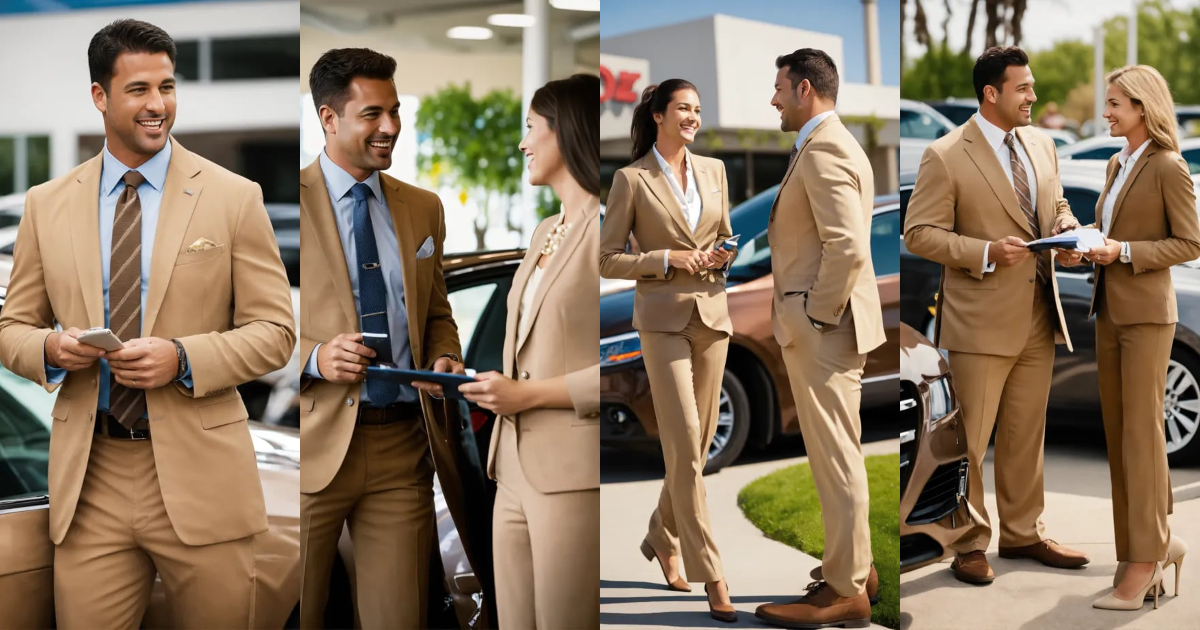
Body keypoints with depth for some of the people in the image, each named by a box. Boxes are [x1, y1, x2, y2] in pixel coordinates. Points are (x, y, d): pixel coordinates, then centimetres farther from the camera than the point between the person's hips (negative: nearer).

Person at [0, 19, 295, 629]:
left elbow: (275, 331, -1)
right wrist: (49, 348, -10)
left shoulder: (234, 197, 0)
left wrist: (183, 359, -17)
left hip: (199, 475, -1)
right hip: (87, 481, 2)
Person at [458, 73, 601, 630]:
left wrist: (527, 394, -14)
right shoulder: (544, 232, 20)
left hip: (573, 474, -8)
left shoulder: (601, 226, -9)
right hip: (516, 467, 8)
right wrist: (487, 384, 9)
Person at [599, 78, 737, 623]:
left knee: (700, 441, 10)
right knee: (684, 445, -9)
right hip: (663, 317, -5)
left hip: (712, 314, 5)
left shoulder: (713, 170, 9)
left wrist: (725, 253, -4)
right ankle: (710, 575, -4)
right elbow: (607, 260, -4)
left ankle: (663, 538, 32)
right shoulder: (631, 180, -5)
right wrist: (667, 260, -16)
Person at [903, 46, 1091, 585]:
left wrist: (1067, 232, 0)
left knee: (1026, 435, 16)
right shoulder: (945, 156, -10)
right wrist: (985, 252, -22)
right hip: (982, 319, -6)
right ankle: (969, 545, 15)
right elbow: (919, 233, -11)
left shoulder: (1041, 145, 10)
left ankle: (1022, 533, 29)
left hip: (1039, 317, 6)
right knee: (969, 439, 2)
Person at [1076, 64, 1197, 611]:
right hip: (1109, 312, 8)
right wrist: (1089, 248, 1)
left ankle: (1143, 563, 2)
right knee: (1119, 434, 11)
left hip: (1146, 314, -8)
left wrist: (1122, 252, -19)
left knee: (1141, 433, -4)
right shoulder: (1116, 164, 13)